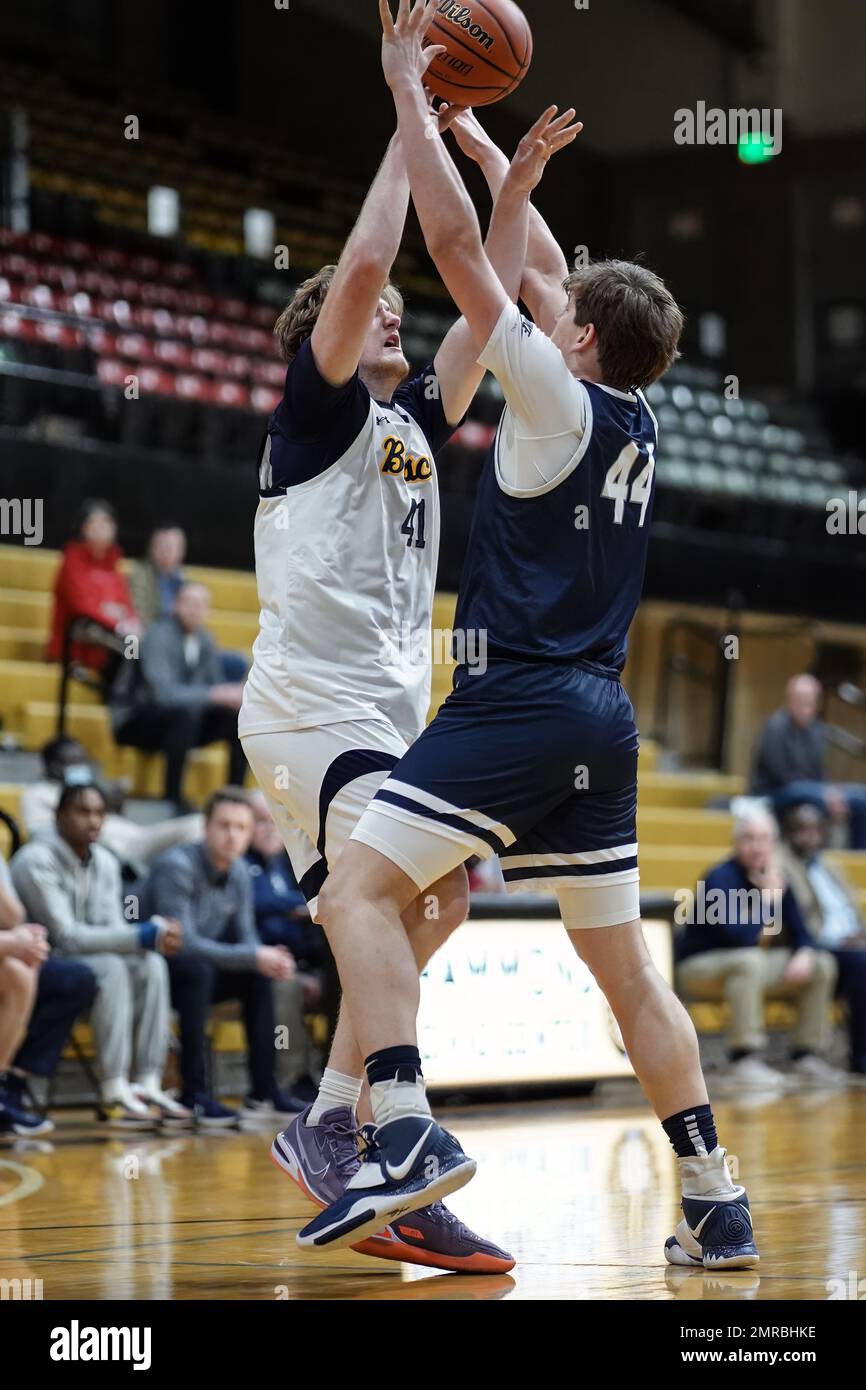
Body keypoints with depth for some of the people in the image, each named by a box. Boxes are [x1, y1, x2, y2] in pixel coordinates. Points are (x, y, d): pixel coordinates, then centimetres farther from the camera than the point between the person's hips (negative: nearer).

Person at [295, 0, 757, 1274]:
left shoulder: (559, 399, -7)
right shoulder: (632, 422, 13)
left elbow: (459, 250, -9)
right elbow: (531, 284, 29)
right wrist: (520, 182, 31)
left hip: (521, 699, -8)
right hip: (601, 713, 9)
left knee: (361, 888, -11)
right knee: (620, 959, 12)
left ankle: (407, 1131, -28)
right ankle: (715, 1203, 10)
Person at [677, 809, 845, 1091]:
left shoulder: (777, 878, 2)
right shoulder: (721, 878, -19)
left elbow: (800, 931, 6)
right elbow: (738, 936, -31)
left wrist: (804, 954, -16)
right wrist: (769, 898, -25)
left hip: (754, 962, 8)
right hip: (699, 967, -8)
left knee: (822, 965, -1)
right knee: (749, 961, -38)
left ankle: (805, 1057, -1)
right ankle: (744, 1063, -38)